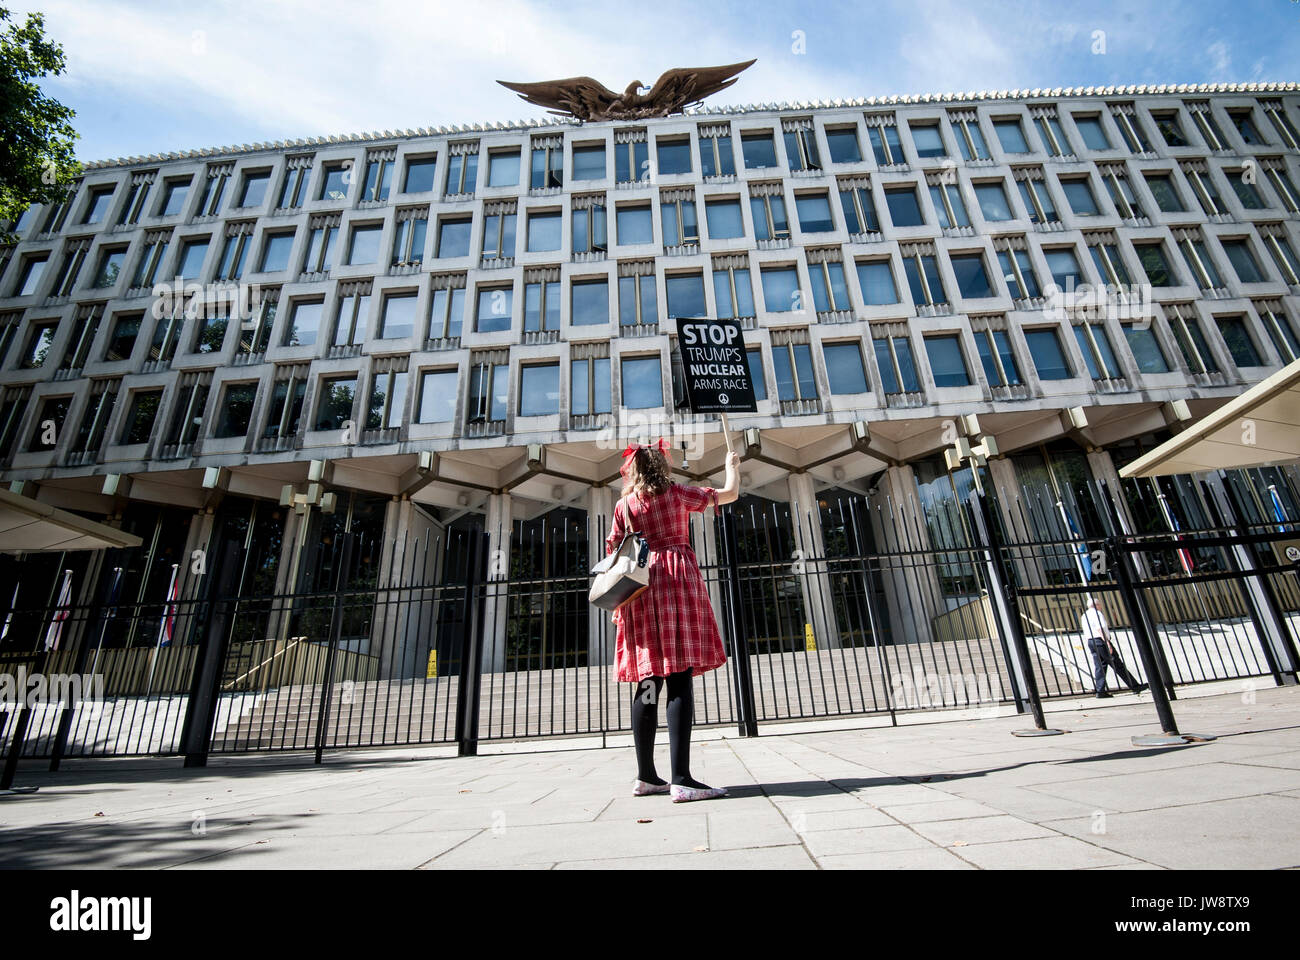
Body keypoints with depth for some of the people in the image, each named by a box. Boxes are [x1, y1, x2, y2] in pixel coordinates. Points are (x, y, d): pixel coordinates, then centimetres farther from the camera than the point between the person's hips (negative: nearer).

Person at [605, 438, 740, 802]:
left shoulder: (623, 505, 12)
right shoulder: (676, 493, 5)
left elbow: (613, 550, 8)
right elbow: (729, 494, 11)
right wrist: (732, 465, 30)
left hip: (639, 588, 4)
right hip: (677, 580, -4)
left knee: (647, 682, 7)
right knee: (680, 680, -10)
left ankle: (646, 776, 13)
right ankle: (681, 778, -15)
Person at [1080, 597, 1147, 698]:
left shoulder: (1084, 616, 18)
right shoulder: (1097, 613, -7)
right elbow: (1100, 629, -18)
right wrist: (1107, 644, -21)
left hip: (1090, 642, 8)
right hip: (1100, 641, -8)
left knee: (1099, 667, 5)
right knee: (1118, 665, -3)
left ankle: (1100, 691, 1)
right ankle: (1134, 686, 3)